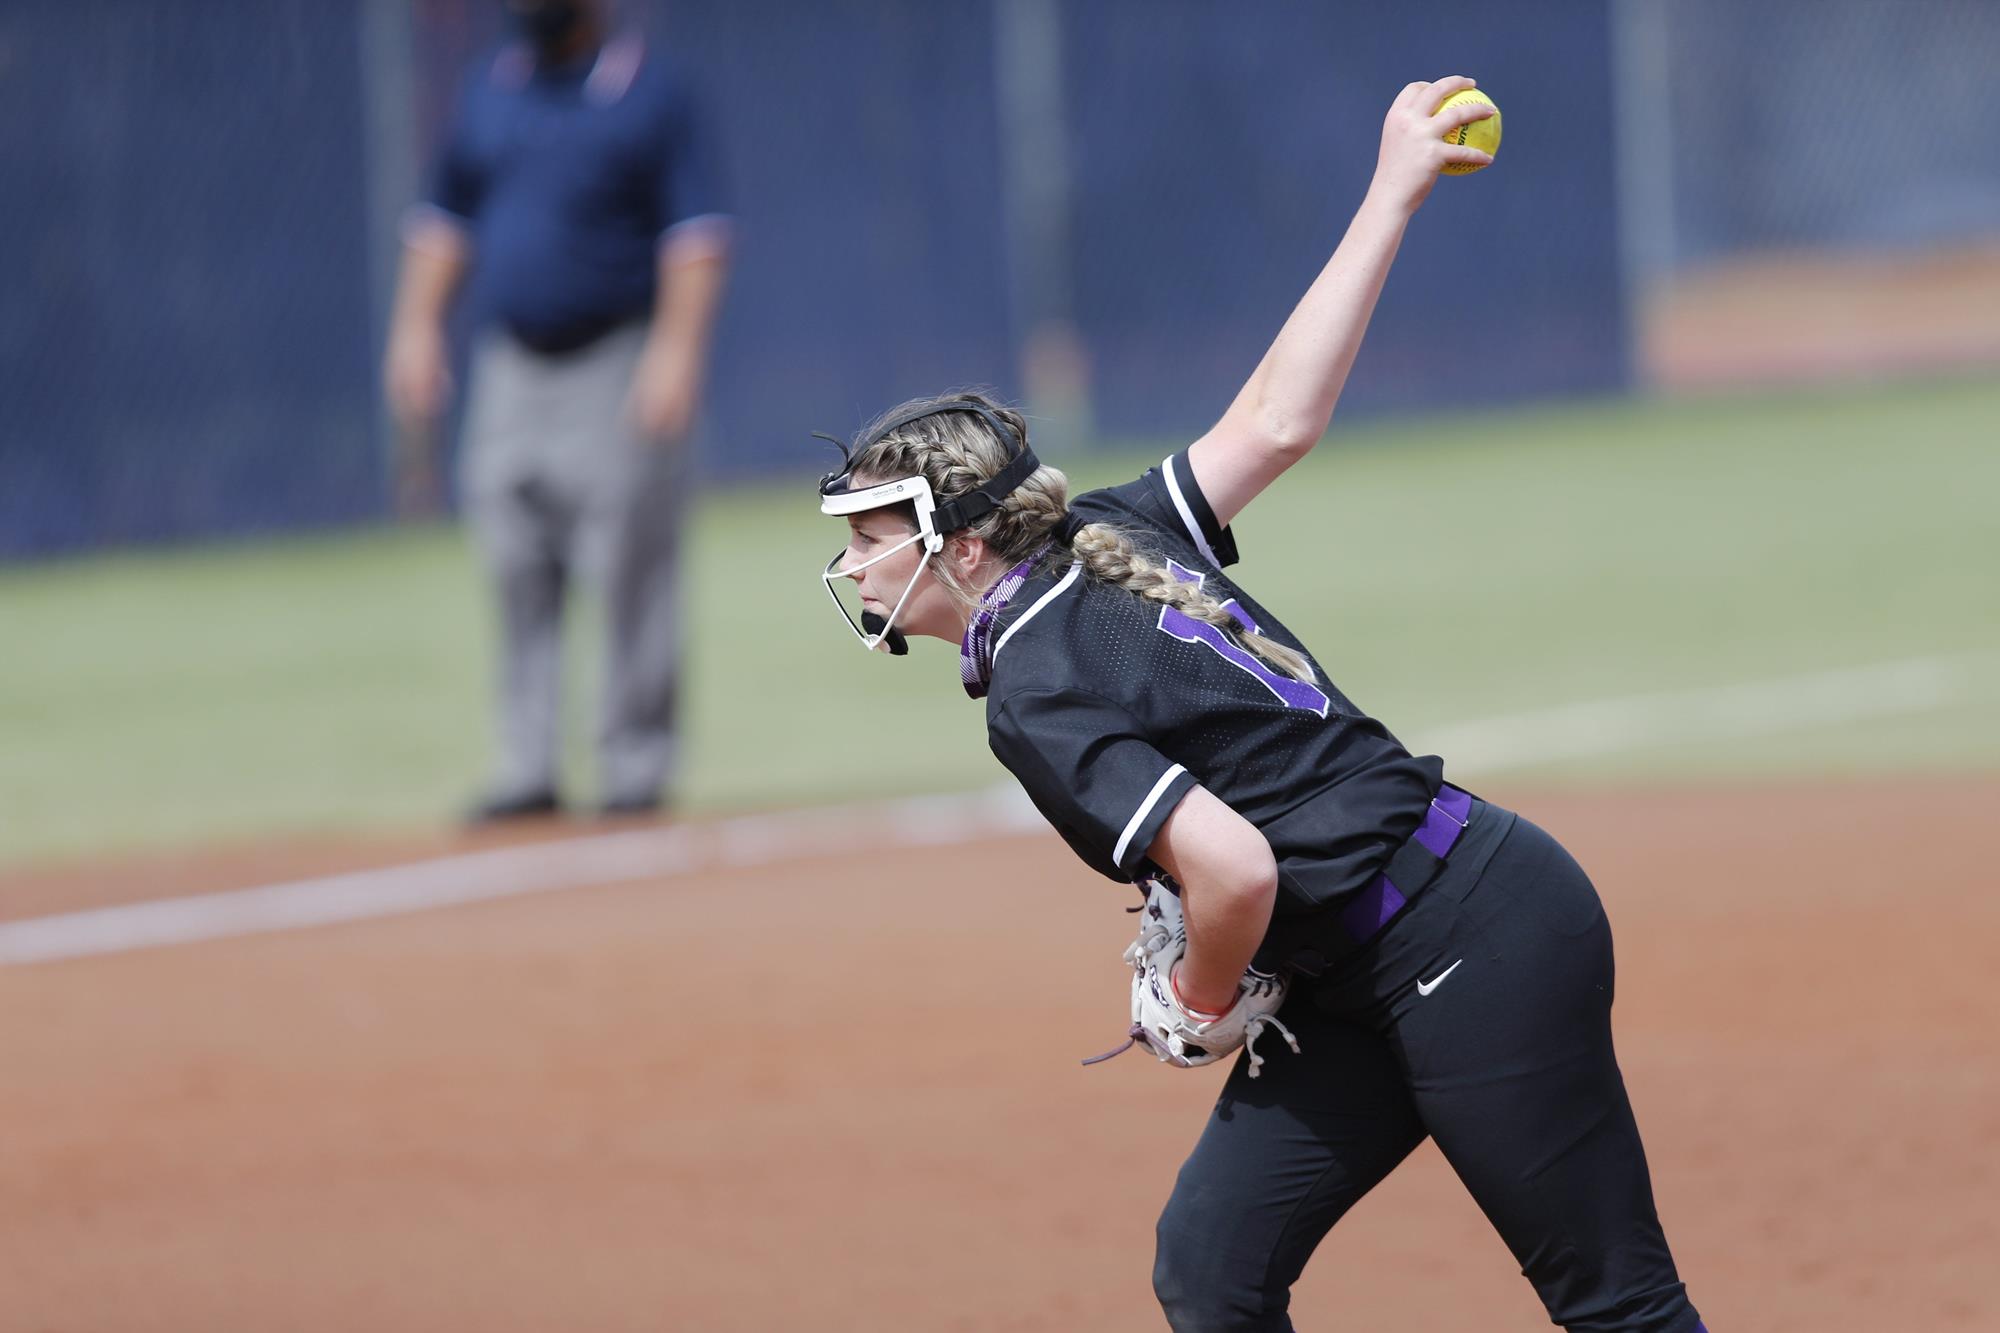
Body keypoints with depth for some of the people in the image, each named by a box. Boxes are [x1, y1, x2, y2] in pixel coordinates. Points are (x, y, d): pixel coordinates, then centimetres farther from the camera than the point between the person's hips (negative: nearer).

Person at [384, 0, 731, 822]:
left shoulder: (648, 93, -3)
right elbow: (445, 219, 19)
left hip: (617, 368, -5)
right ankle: (528, 769, 4)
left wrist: (676, 348, -19)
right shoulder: (490, 92, 13)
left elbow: (695, 232, -9)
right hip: (510, 371, 5)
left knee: (632, 571, -5)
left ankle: (637, 764, 2)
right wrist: (416, 328, 8)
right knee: (516, 575, 2)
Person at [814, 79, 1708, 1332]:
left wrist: (1201, 1003, -5)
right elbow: (1279, 419, 14)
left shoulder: (1036, 698, -17)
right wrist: (1387, 200, 21)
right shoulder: (1108, 534, 8)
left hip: (1477, 940, -10)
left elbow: (1235, 870, -26)